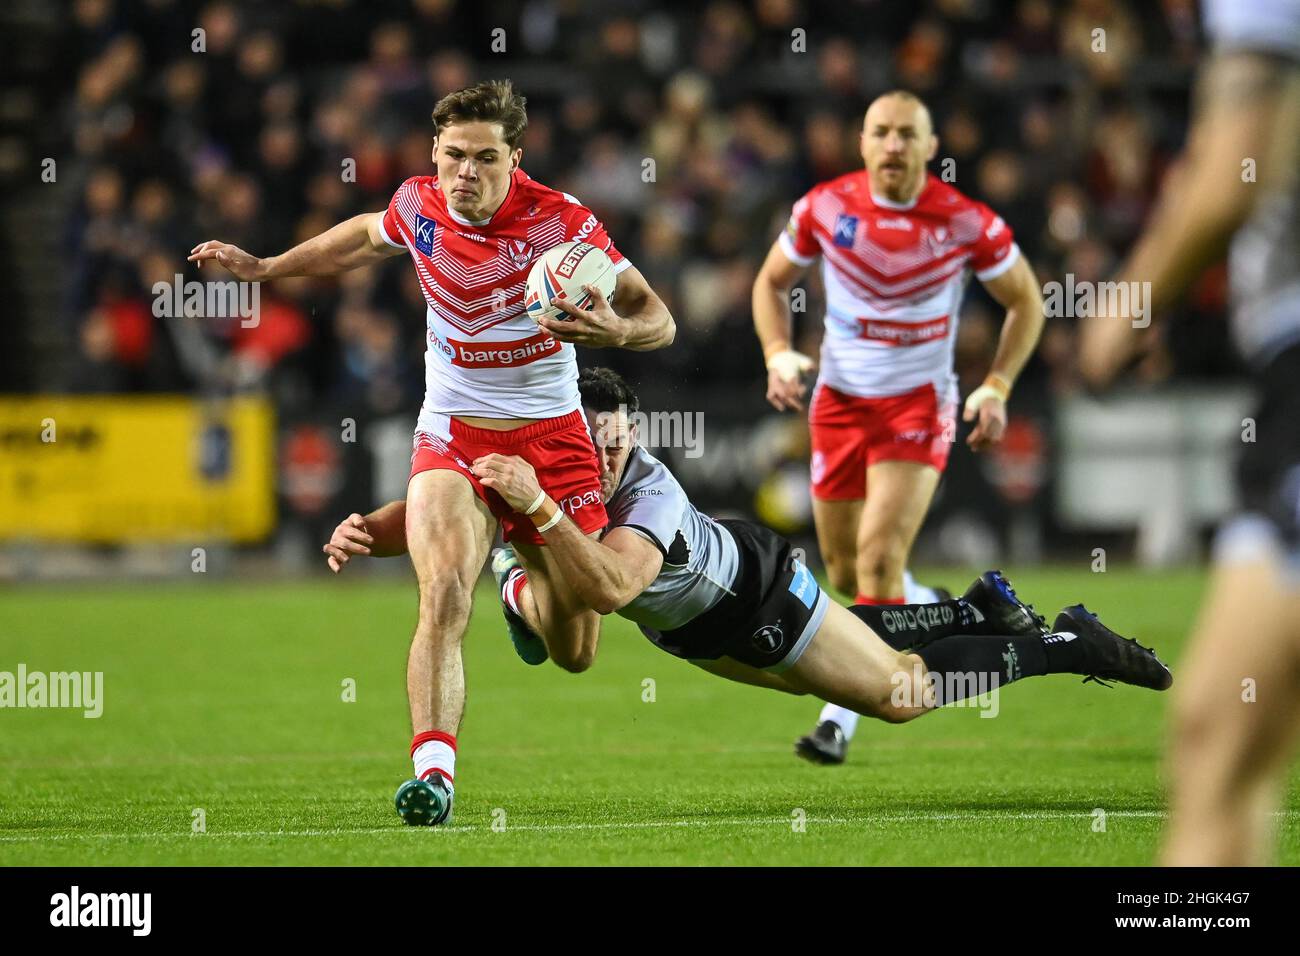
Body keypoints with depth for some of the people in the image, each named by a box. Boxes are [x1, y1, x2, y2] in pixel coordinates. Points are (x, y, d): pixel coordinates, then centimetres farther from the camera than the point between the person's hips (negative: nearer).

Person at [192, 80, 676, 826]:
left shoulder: (561, 220, -16)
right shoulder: (416, 206, -6)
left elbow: (656, 317, -10)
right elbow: (368, 237, 20)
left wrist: (616, 329, -33)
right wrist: (264, 268, 24)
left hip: (550, 435, -1)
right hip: (453, 433, 1)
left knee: (576, 652, 7)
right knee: (444, 597, -27)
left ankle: (525, 588, 43)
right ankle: (434, 770, -31)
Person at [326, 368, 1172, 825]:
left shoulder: (651, 491, -43)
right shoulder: (509, 479, -28)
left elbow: (608, 587, -60)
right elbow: (421, 516, -19)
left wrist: (539, 508, -71)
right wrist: (362, 531, -40)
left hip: (758, 589, -7)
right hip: (692, 630, 7)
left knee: (899, 691, 3)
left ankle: (1060, 645, 23)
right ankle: (979, 612, 53)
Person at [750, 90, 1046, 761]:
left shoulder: (966, 223, -12)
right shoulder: (825, 207, -6)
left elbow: (1026, 302, 3)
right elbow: (772, 281, 10)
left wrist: (997, 388, -8)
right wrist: (779, 354, -7)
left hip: (919, 402, -3)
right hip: (838, 398, 3)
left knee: (879, 556, -19)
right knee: (844, 572, 9)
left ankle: (840, 717, -14)